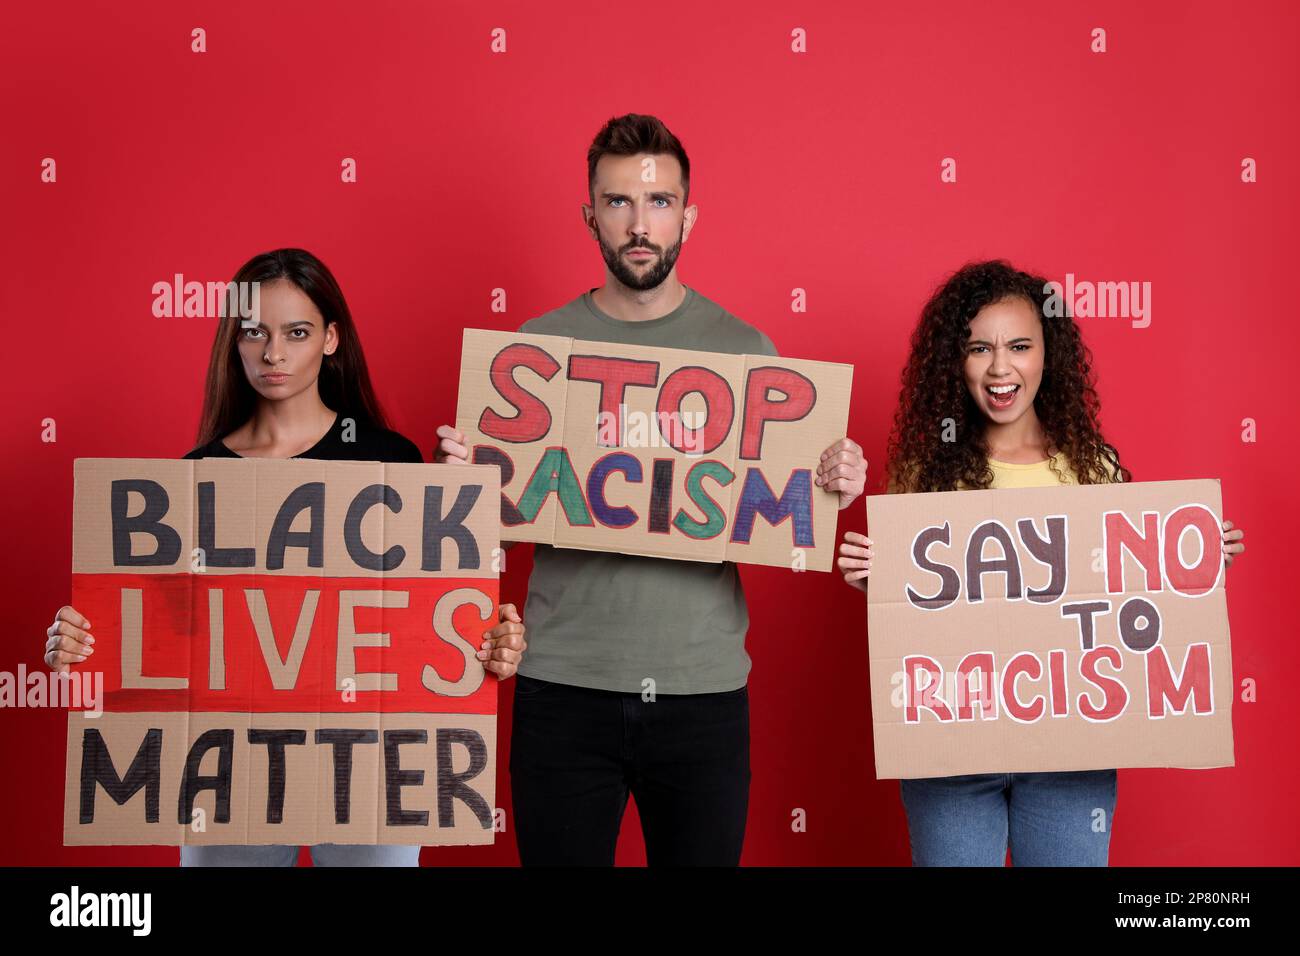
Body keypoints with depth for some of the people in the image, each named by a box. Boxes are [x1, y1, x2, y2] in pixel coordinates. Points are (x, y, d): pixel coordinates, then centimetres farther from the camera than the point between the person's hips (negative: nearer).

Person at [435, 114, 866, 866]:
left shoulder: (746, 349, 2)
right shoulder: (539, 345, 3)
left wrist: (833, 490, -13)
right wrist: (462, 474, -12)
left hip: (704, 689, 0)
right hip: (564, 689, 0)